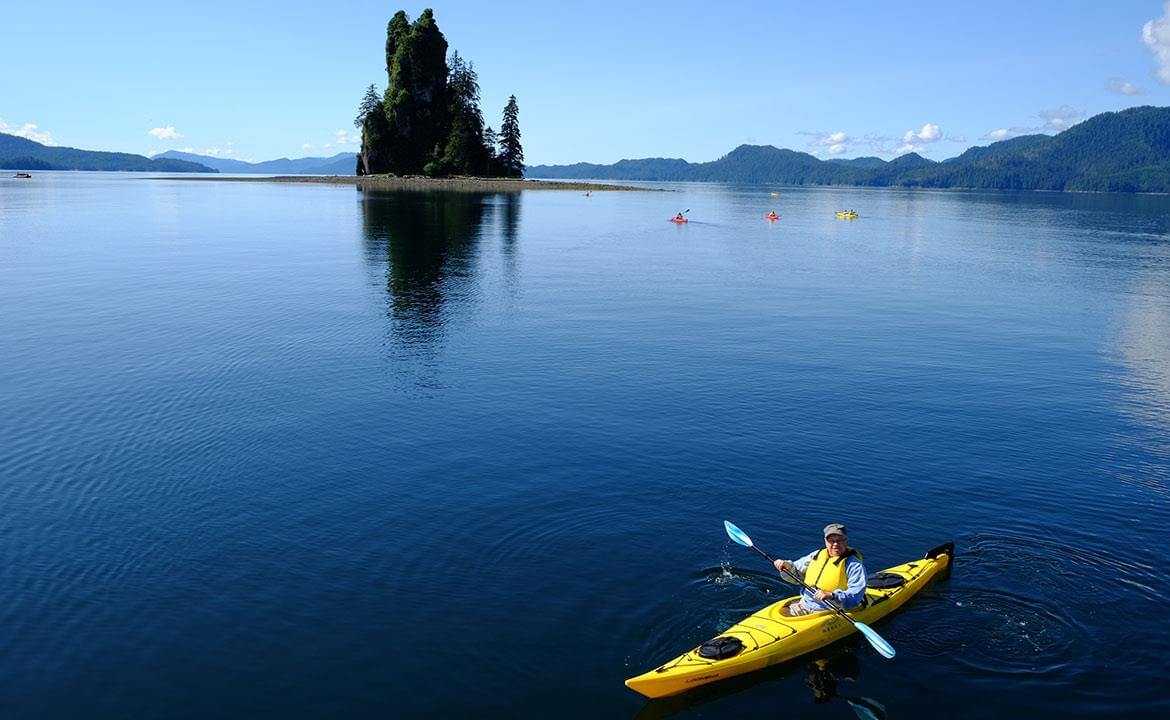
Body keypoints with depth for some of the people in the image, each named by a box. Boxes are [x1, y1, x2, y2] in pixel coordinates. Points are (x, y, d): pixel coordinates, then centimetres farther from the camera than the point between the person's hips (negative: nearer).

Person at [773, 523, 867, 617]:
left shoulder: (854, 565, -7)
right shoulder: (817, 555, 12)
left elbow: (856, 596, -18)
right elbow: (797, 574, 23)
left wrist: (832, 595, -33)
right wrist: (788, 566, 1)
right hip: (803, 605, 6)